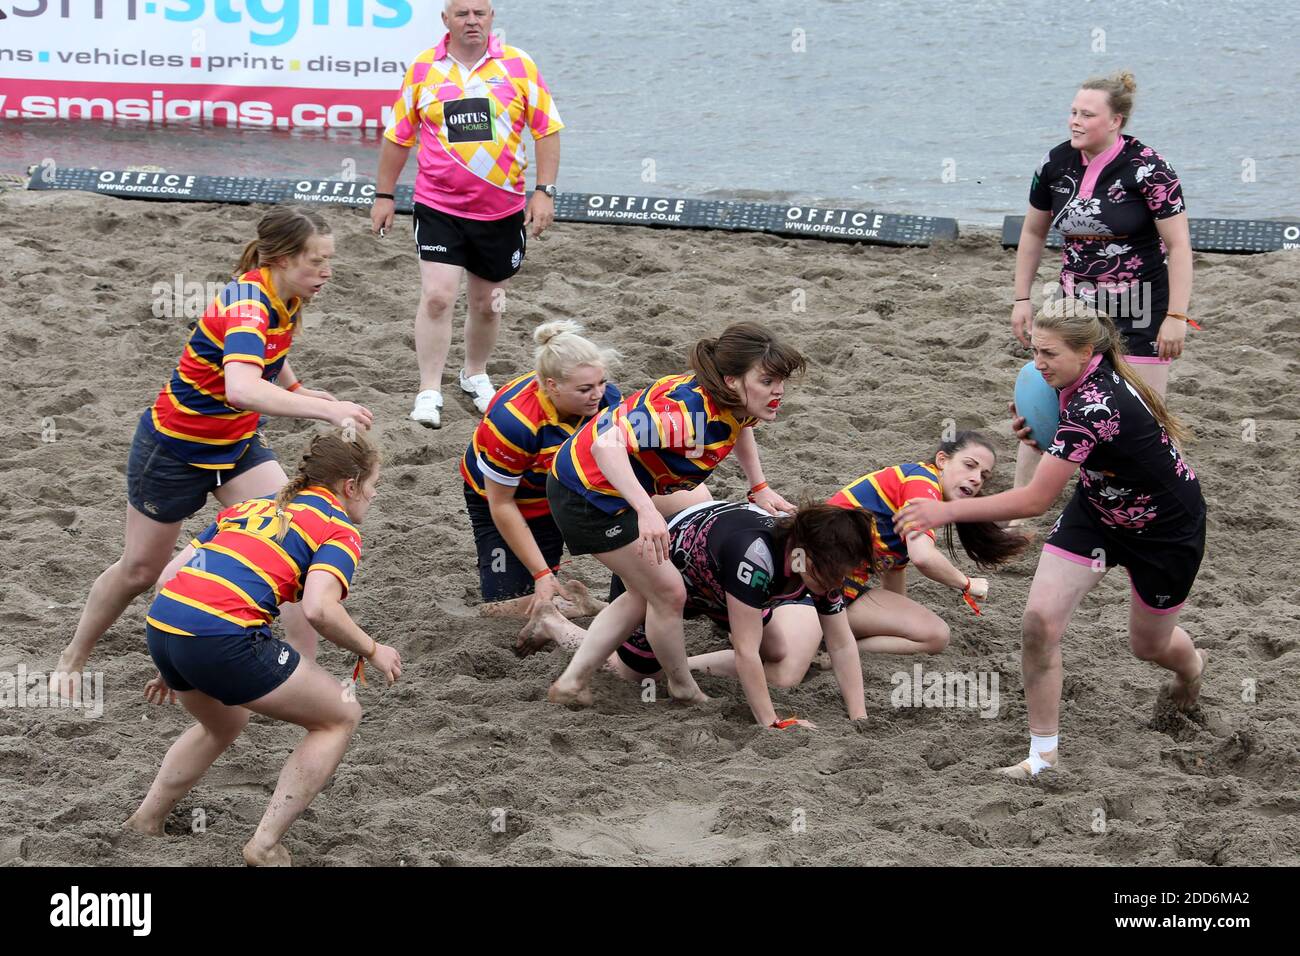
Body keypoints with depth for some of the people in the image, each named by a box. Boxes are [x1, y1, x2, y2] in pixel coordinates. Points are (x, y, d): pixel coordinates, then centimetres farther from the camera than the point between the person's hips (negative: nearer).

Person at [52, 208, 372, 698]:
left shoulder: (284, 298, -8)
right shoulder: (247, 304, -34)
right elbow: (241, 388, -54)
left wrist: (297, 390, 5)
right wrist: (325, 410, -58)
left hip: (239, 443, 7)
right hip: (176, 448, -7)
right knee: (140, 569, 12)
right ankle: (72, 659, 36)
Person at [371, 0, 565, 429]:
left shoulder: (518, 65, -2)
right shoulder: (423, 69, 0)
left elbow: (547, 130, 1)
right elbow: (398, 136, 8)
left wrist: (544, 191, -7)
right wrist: (384, 195, 8)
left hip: (502, 209, 1)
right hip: (438, 207, -1)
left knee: (487, 303, 14)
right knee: (437, 297, -12)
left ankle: (475, 375, 37)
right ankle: (429, 393, -4)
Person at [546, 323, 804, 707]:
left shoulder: (734, 401, -7)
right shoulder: (687, 409, -34)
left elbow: (739, 425, 20)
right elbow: (607, 446, -46)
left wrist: (759, 488, 10)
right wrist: (647, 511, -56)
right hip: (587, 491, -10)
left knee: (644, 593, 21)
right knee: (668, 592, -2)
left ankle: (575, 680, 29)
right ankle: (684, 691, 20)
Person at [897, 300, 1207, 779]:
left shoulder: (1096, 407, -40)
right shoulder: (1083, 378, -15)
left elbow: (1035, 500, -40)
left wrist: (946, 510, -40)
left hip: (1165, 526, -7)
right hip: (1098, 509, 7)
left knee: (1149, 645, 16)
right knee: (1040, 619, -13)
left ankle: (1192, 666, 55)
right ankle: (1043, 751, 0)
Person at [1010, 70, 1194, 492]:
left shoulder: (1147, 168, -16)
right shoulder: (1056, 164, -1)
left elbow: (1178, 245, -13)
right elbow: (1033, 233, 13)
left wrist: (1176, 317, -16)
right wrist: (1022, 299, 11)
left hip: (1140, 313, -4)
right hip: (1076, 306, 5)